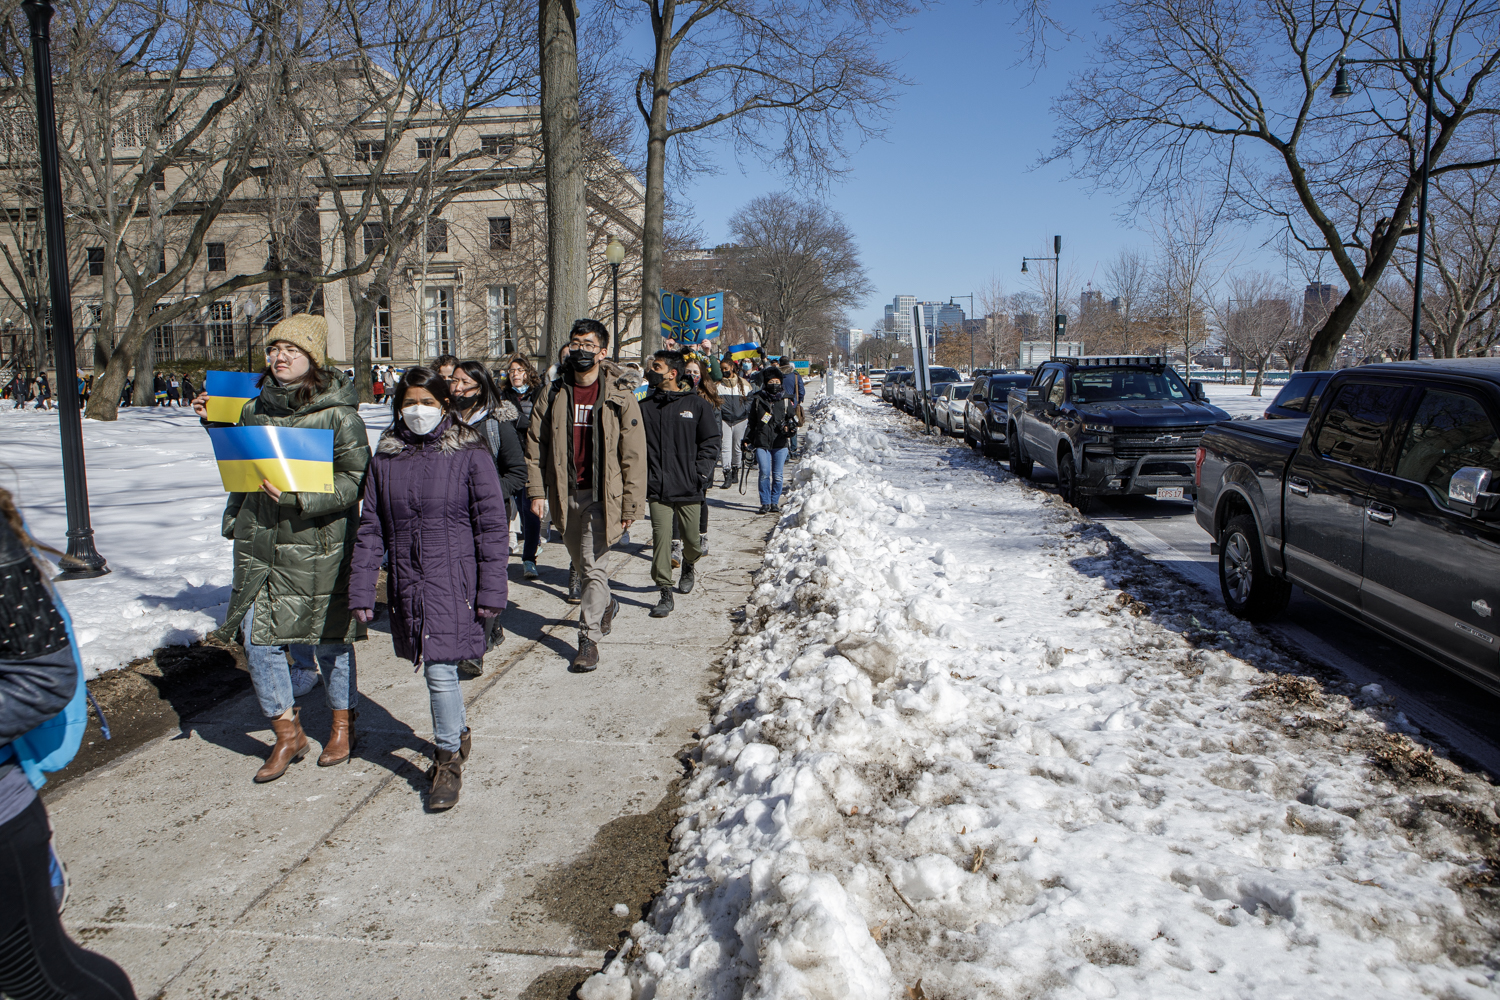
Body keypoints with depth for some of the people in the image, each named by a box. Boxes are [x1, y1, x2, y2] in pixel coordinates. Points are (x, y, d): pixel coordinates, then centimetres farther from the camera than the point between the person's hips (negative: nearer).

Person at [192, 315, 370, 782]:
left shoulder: (338, 414, -10)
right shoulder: (255, 408, 8)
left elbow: (354, 482, -14)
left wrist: (297, 496, -24)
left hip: (317, 547, -5)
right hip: (259, 543, 5)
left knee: (326, 639, 8)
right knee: (258, 641, 5)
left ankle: (343, 724, 32)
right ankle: (288, 734, 23)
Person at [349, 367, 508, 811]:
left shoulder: (470, 454, -6)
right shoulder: (385, 457, 6)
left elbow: (492, 526, -5)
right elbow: (371, 528, 9)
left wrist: (491, 591, -8)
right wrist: (361, 590, 4)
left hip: (454, 581, -4)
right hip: (407, 583, 4)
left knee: (441, 670, -7)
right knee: (435, 669, 15)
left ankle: (448, 758, 11)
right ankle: (457, 735, 37)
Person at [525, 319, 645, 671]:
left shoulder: (620, 396, -6)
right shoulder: (554, 394, 5)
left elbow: (633, 455, -7)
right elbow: (535, 444, 8)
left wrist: (630, 506, -10)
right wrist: (536, 490, 0)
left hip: (601, 495, -4)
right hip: (565, 495, 5)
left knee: (593, 566, -6)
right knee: (580, 561, 19)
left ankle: (589, 638, 5)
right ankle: (606, 603, 45)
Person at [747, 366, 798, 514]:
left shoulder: (785, 400, 9)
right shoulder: (758, 399, 8)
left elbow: (793, 417, 12)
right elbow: (752, 422, 15)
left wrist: (790, 425, -10)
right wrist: (747, 440, 11)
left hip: (780, 443, 1)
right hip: (762, 443, -1)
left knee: (777, 475, 0)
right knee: (764, 473, -8)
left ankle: (775, 503, 13)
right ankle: (765, 503, 3)